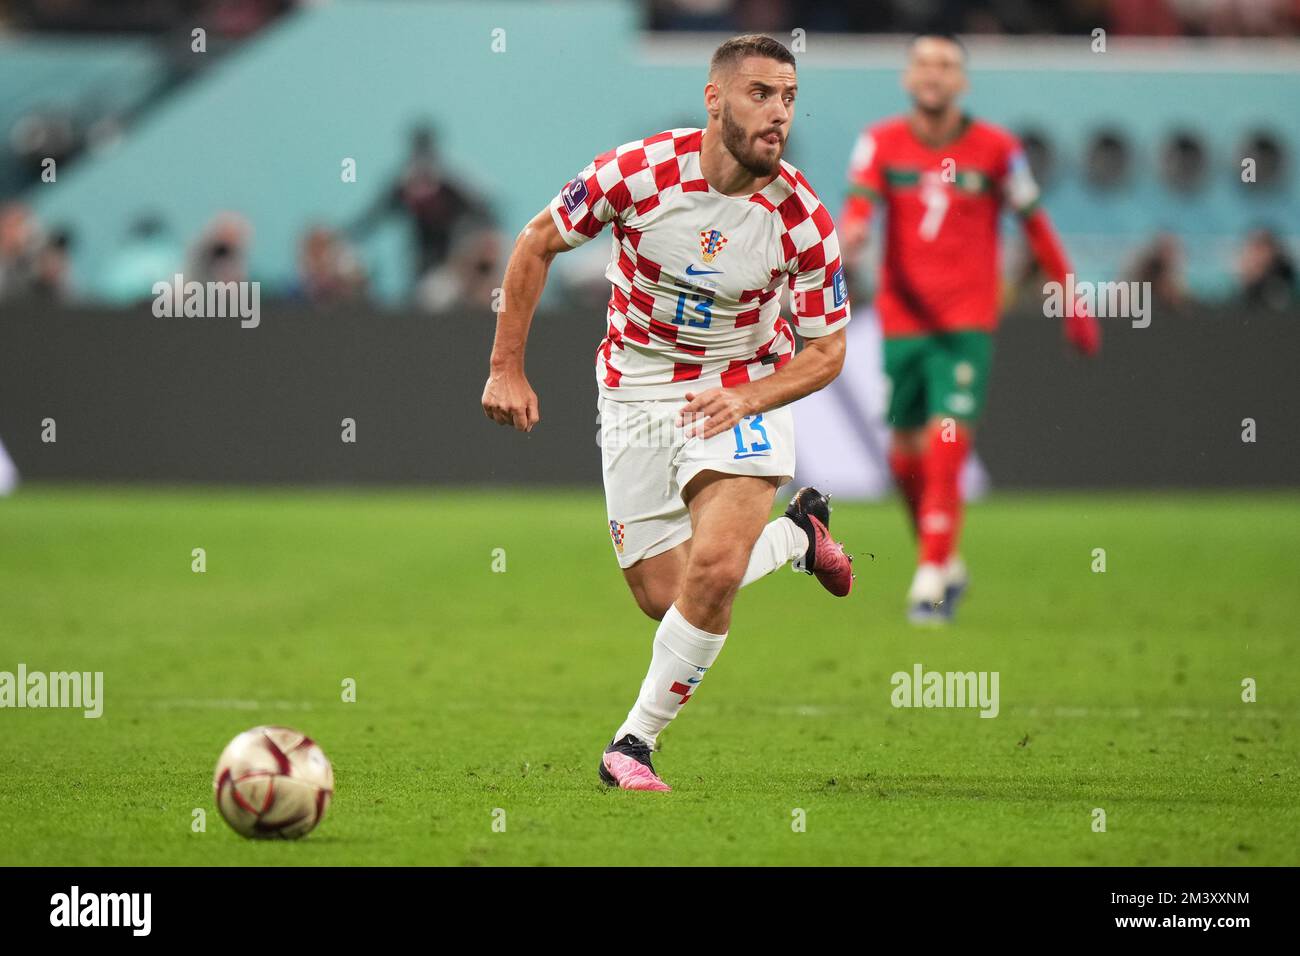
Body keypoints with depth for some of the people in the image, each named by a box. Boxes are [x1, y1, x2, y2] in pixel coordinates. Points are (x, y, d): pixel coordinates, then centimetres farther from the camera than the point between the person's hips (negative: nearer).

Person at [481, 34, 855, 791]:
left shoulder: (804, 219, -18)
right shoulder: (638, 171, -20)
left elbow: (827, 351, -6)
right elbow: (538, 245, -3)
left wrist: (749, 397, -25)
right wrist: (507, 369, -4)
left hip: (743, 392, -1)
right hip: (636, 389, 1)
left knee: (713, 567, -24)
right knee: (662, 594, 0)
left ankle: (635, 742, -6)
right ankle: (796, 536, 31)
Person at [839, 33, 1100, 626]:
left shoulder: (995, 149, 0)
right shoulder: (882, 143, 2)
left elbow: (1035, 227, 9)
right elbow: (860, 205, -13)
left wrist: (1072, 305, 13)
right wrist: (849, 238, -38)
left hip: (967, 325, -3)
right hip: (902, 321, 3)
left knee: (946, 451, -16)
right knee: (905, 457, 9)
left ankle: (930, 582, -13)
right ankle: (946, 562, 30)